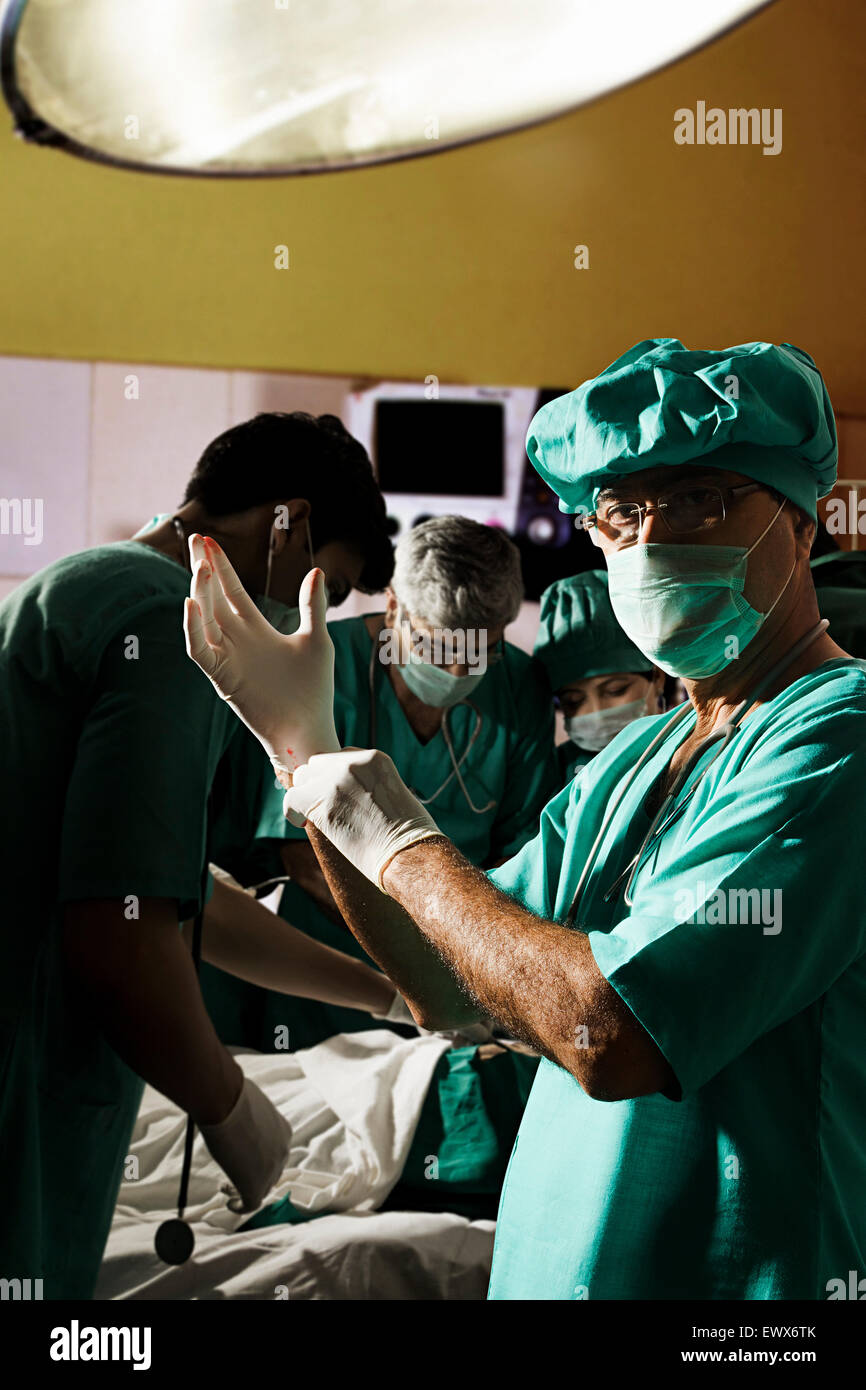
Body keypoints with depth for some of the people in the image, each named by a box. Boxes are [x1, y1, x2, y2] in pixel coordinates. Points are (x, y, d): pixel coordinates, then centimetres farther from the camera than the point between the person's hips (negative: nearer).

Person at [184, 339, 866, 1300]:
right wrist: (305, 742, 2)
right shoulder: (631, 762, 8)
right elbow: (445, 988, 5)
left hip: (733, 1277, -7)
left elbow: (612, 1037, -29)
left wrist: (397, 841, -16)